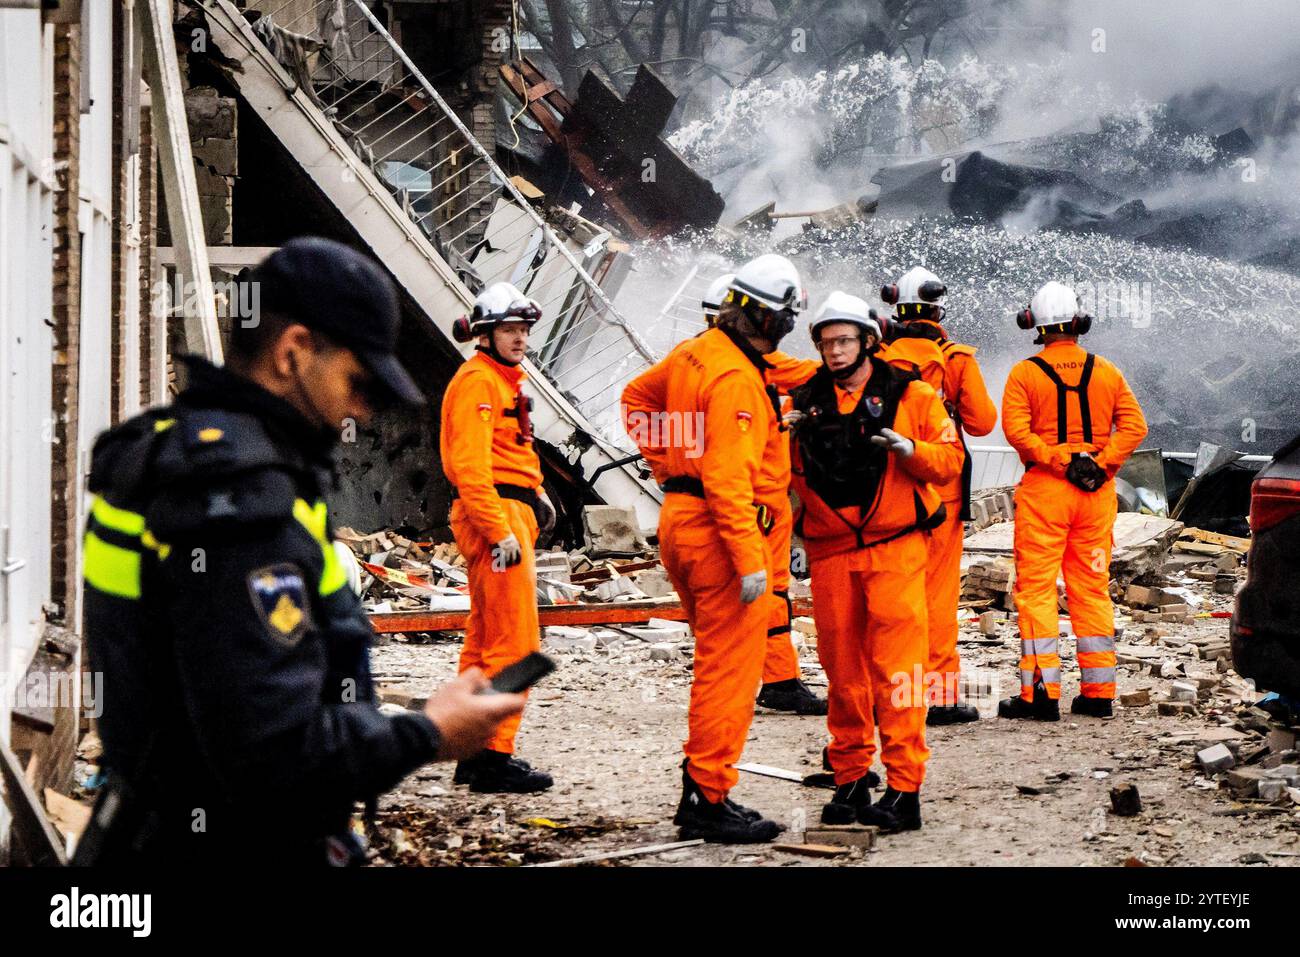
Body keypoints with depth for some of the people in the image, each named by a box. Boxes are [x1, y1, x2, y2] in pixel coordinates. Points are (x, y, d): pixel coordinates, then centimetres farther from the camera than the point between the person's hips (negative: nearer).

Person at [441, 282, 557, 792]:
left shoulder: (506, 379, 19)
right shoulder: (477, 381, -13)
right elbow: (470, 465, -21)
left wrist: (536, 494, 12)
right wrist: (500, 531, -26)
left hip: (512, 511, 11)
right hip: (495, 516, -11)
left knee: (484, 639, 14)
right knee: (515, 641, -9)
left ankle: (474, 754, 20)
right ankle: (495, 757, -5)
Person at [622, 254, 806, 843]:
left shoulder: (696, 351, 9)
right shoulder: (736, 379, -19)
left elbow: (637, 396, 26)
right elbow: (728, 477, -25)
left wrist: (666, 462, 20)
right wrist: (750, 561, -25)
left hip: (679, 520, 10)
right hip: (716, 529, -10)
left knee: (716, 662, 18)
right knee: (731, 668, -3)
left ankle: (700, 790, 23)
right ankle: (710, 800, 1)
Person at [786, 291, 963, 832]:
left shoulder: (911, 396, 3)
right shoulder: (805, 402, 11)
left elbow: (949, 461, 1)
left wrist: (907, 448, -17)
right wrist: (789, 437, -8)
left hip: (894, 549, -3)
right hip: (829, 552, 3)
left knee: (896, 667, -8)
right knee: (842, 670, 8)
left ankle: (904, 790, -8)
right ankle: (850, 778, 18)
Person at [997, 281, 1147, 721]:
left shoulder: (1025, 373, -3)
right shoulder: (1107, 372, 7)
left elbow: (1016, 430, -16)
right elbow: (1134, 425, -2)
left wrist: (1059, 460, -13)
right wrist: (1101, 464, -8)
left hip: (1044, 487, -3)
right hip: (1098, 491, 4)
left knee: (1036, 589, 0)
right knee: (1092, 589, 10)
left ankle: (1041, 690, -4)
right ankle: (1098, 691, 12)